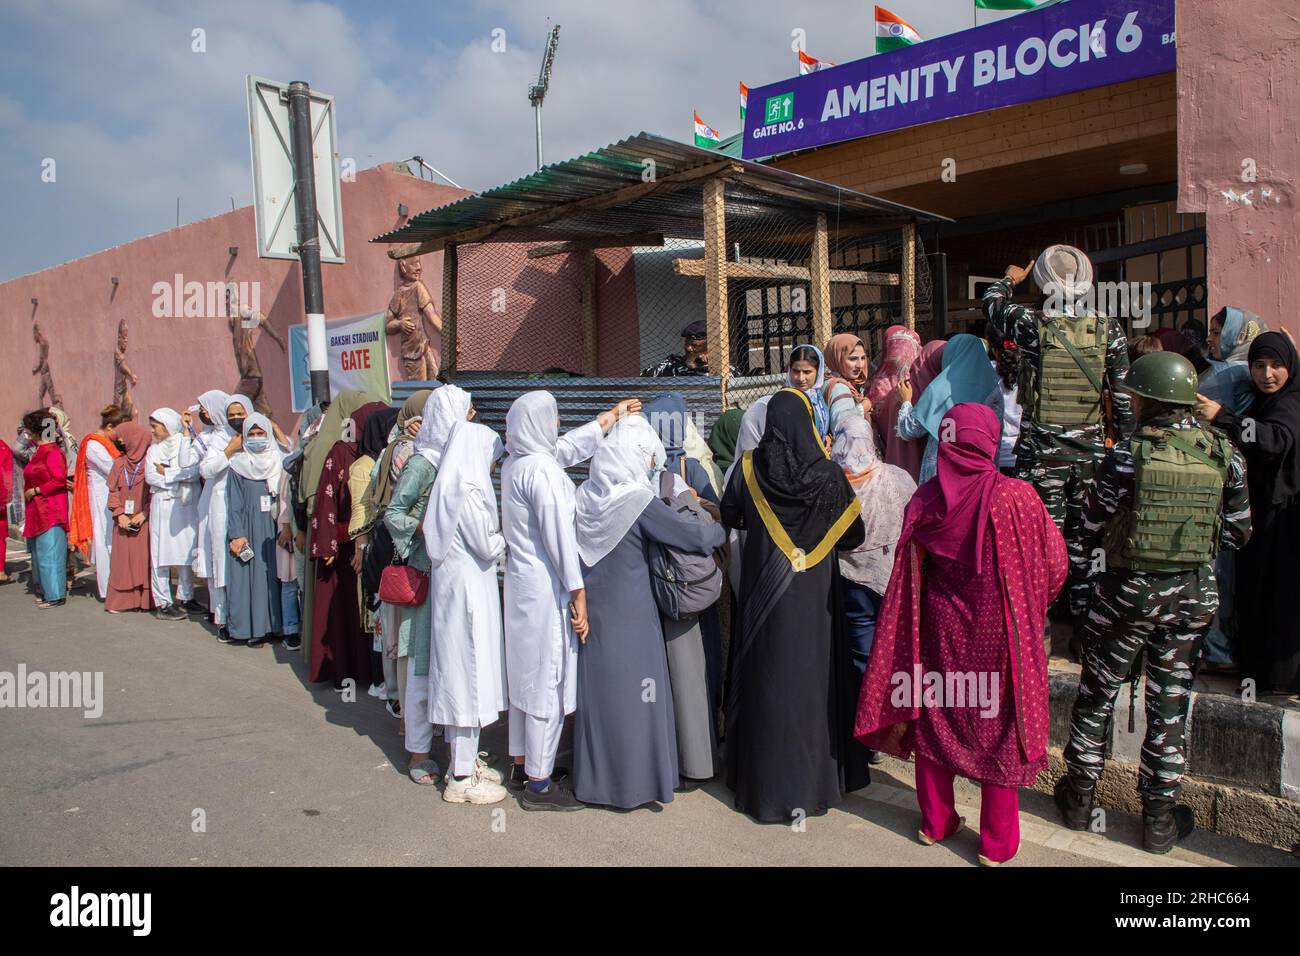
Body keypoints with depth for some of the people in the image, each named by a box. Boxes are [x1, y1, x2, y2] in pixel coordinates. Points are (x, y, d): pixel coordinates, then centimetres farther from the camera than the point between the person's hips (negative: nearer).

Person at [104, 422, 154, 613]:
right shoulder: (120, 462, 11)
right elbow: (113, 490, 9)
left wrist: (144, 514, -13)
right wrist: (120, 514, -5)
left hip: (145, 520, -4)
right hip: (124, 522, 4)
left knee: (145, 559, -2)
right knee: (123, 560, 4)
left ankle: (146, 600, 2)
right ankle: (122, 601, 8)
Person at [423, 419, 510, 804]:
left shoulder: (451, 487, 10)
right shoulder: (469, 492, -18)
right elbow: (487, 547, -16)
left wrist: (497, 528, 8)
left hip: (455, 586, 10)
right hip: (469, 590, -10)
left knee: (459, 674, 16)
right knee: (469, 674, -2)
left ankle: (463, 761, 27)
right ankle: (462, 779, 6)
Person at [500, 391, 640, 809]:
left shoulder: (514, 464, 9)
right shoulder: (541, 469, -19)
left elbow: (572, 445, 22)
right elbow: (559, 535, -20)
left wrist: (614, 414, 30)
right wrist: (578, 594, -15)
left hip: (521, 580, 10)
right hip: (546, 586, -10)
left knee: (526, 674, 17)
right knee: (549, 679, -1)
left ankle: (521, 766, 29)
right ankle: (538, 783, 8)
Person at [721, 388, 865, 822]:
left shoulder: (748, 469, -8)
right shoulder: (828, 474, -11)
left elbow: (729, 518, 7)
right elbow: (854, 535, -2)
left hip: (763, 591, 1)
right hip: (814, 595, -1)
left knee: (765, 677, 10)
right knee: (812, 678, 10)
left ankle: (762, 781, 21)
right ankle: (813, 780, 19)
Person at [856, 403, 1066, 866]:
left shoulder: (924, 500, -10)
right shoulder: (1015, 497, -18)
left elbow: (909, 578, -2)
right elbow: (1054, 562, -9)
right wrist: (1028, 606, 8)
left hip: (939, 626, 3)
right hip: (998, 632, -2)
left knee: (935, 717, 18)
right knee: (999, 726, 12)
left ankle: (935, 822, 32)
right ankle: (996, 843, 23)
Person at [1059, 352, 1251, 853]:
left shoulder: (1128, 454, -16)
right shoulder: (1222, 453, -5)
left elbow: (1092, 524, -9)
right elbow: (1239, 530, 3)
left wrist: (1080, 564, 10)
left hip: (1126, 589, -3)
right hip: (1192, 595, 3)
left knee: (1097, 693, 14)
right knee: (1170, 703, 14)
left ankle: (1079, 797, 28)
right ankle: (1160, 818, 24)